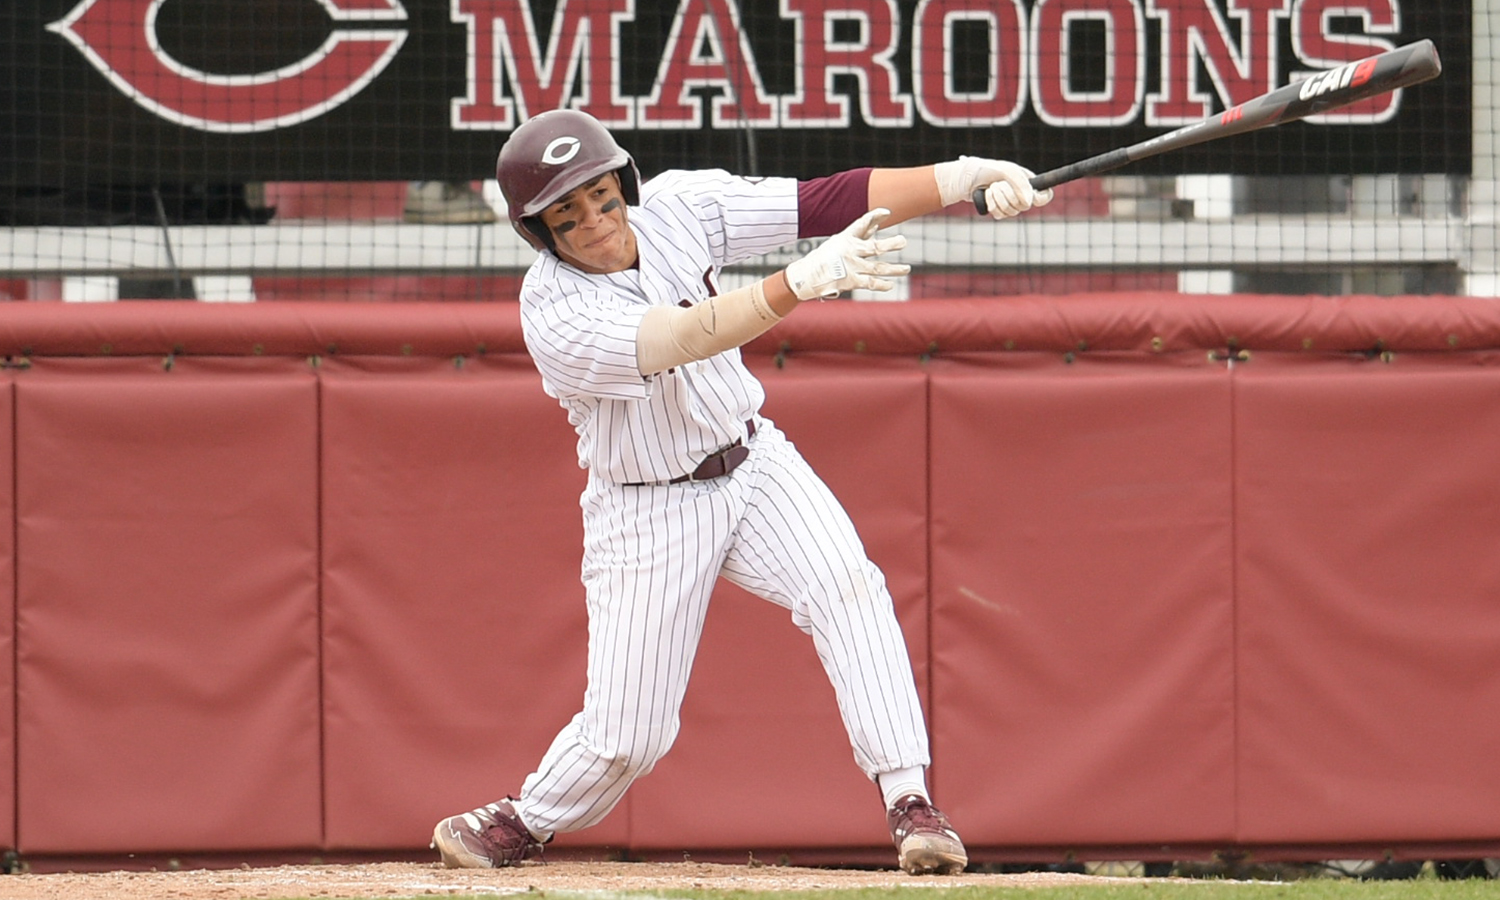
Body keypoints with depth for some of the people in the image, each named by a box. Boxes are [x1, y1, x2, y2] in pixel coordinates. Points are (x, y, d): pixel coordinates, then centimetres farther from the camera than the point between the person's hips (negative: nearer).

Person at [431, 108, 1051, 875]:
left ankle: (909, 805, -27)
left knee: (847, 586, -24)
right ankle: (522, 822, 31)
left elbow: (827, 201, -17)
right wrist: (801, 283, -55)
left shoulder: (676, 209, -12)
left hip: (753, 464, 3)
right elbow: (686, 339, -41)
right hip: (649, 513, -3)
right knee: (627, 735, 0)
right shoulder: (556, 316, -26)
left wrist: (969, 177, -28)